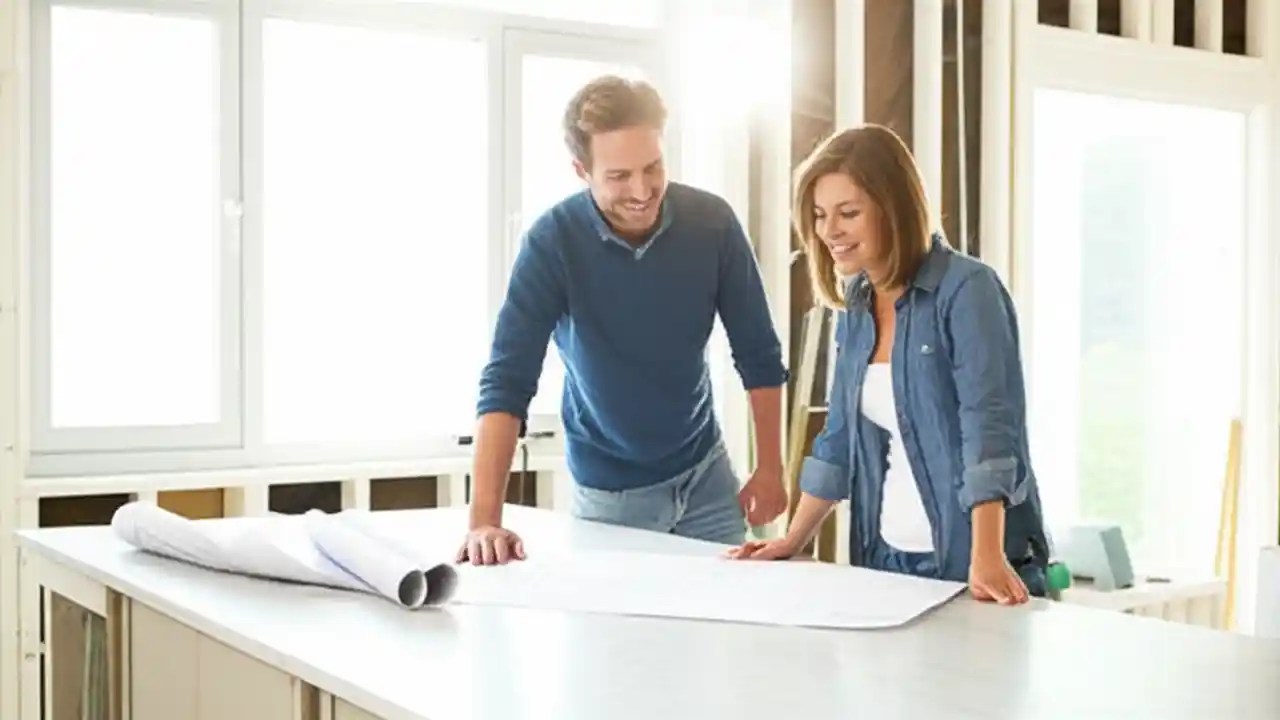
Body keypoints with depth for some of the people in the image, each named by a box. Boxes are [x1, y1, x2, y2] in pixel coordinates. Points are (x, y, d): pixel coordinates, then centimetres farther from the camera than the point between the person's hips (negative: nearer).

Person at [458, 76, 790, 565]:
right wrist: (485, 521, -34)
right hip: (609, 492, -2)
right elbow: (507, 380, -25)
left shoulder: (712, 223, -14)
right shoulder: (552, 242, -21)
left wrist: (769, 469, -3)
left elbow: (759, 355, -3)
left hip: (705, 473, 2)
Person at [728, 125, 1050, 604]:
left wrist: (987, 559, -29)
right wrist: (793, 542, 11)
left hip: (969, 563, -6)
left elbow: (989, 426, -21)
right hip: (887, 557, 7)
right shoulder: (855, 304, 8)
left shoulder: (967, 289, -12)